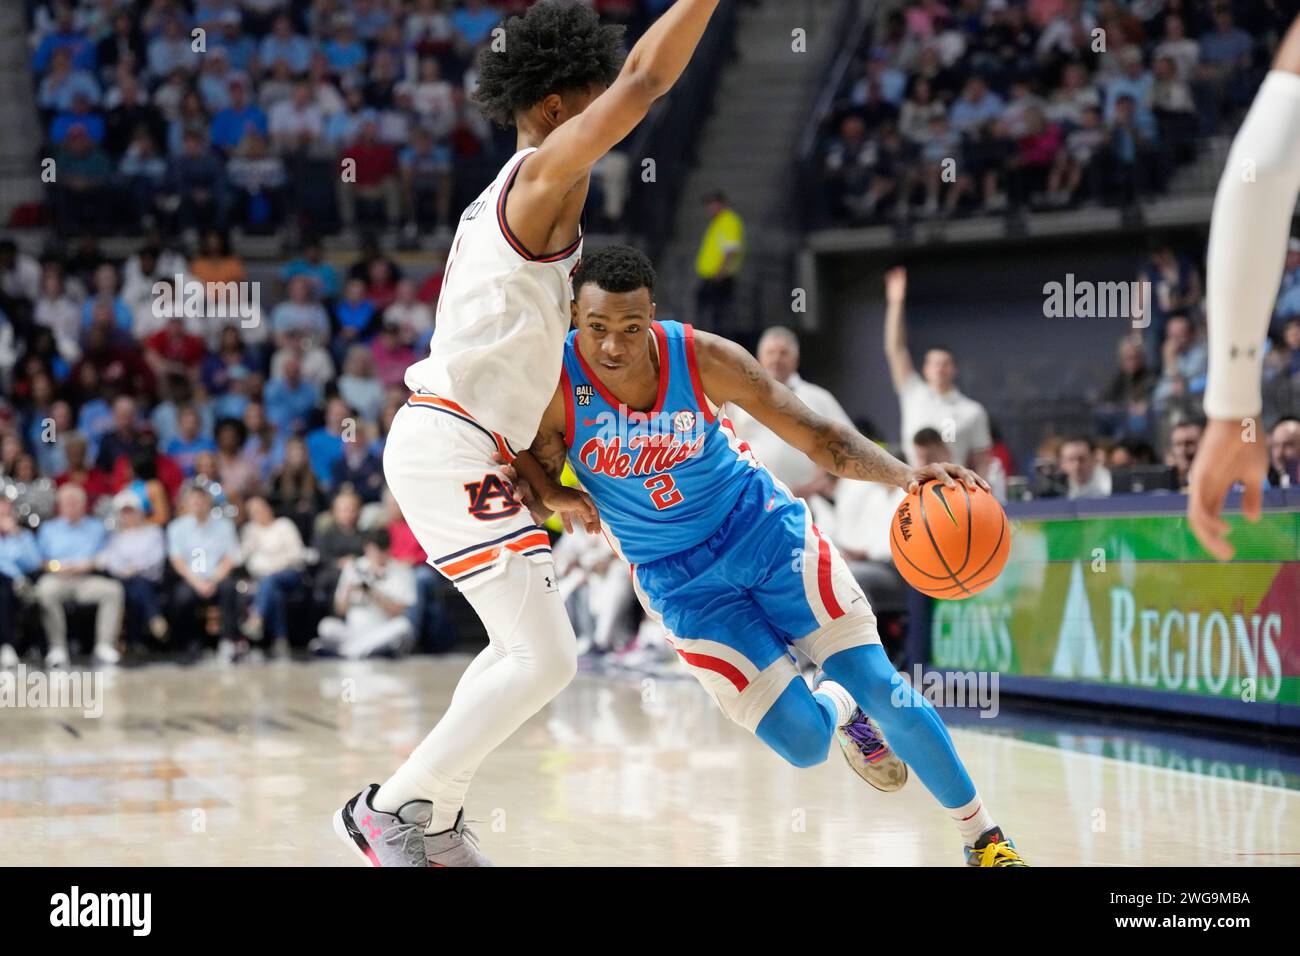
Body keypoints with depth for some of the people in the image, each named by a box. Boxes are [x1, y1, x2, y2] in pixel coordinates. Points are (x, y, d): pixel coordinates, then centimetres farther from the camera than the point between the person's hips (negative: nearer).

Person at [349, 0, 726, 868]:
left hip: (466, 451, 11)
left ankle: (435, 823, 24)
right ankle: (388, 809, -5)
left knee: (525, 648, 21)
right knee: (547, 659, -12)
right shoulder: (547, 174, -8)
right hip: (450, 449, -11)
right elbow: (645, 80, -21)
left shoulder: (503, 201, 22)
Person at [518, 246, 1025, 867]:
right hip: (678, 580, 0)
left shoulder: (703, 359, -19)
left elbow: (816, 436, -15)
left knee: (881, 688, -9)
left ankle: (983, 837, 12)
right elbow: (536, 487, -5)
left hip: (764, 530, 0)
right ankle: (838, 707, 31)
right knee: (803, 743, -9)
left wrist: (902, 474, -33)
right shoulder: (554, 383, -22)